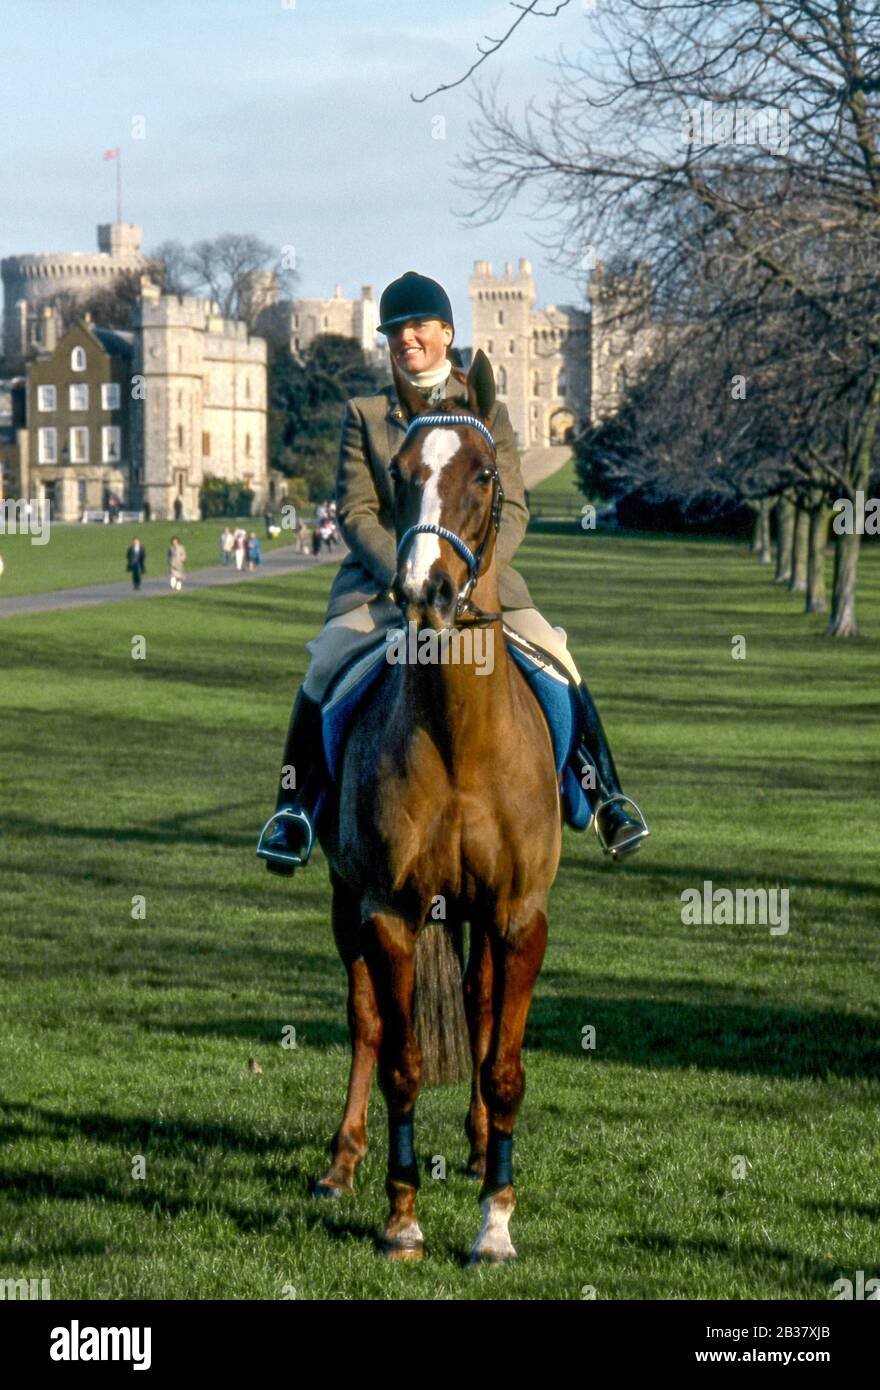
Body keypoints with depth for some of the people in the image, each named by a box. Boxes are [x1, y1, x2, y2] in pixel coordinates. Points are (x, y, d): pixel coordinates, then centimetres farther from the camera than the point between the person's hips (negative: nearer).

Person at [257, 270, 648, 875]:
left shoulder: (489, 415, 10)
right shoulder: (364, 416, 8)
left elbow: (512, 511, 3)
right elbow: (355, 512, 0)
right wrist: (402, 572, -16)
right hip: (383, 579, 0)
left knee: (555, 662, -19)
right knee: (324, 670, -25)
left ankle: (605, 794, -4)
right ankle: (295, 808, -11)